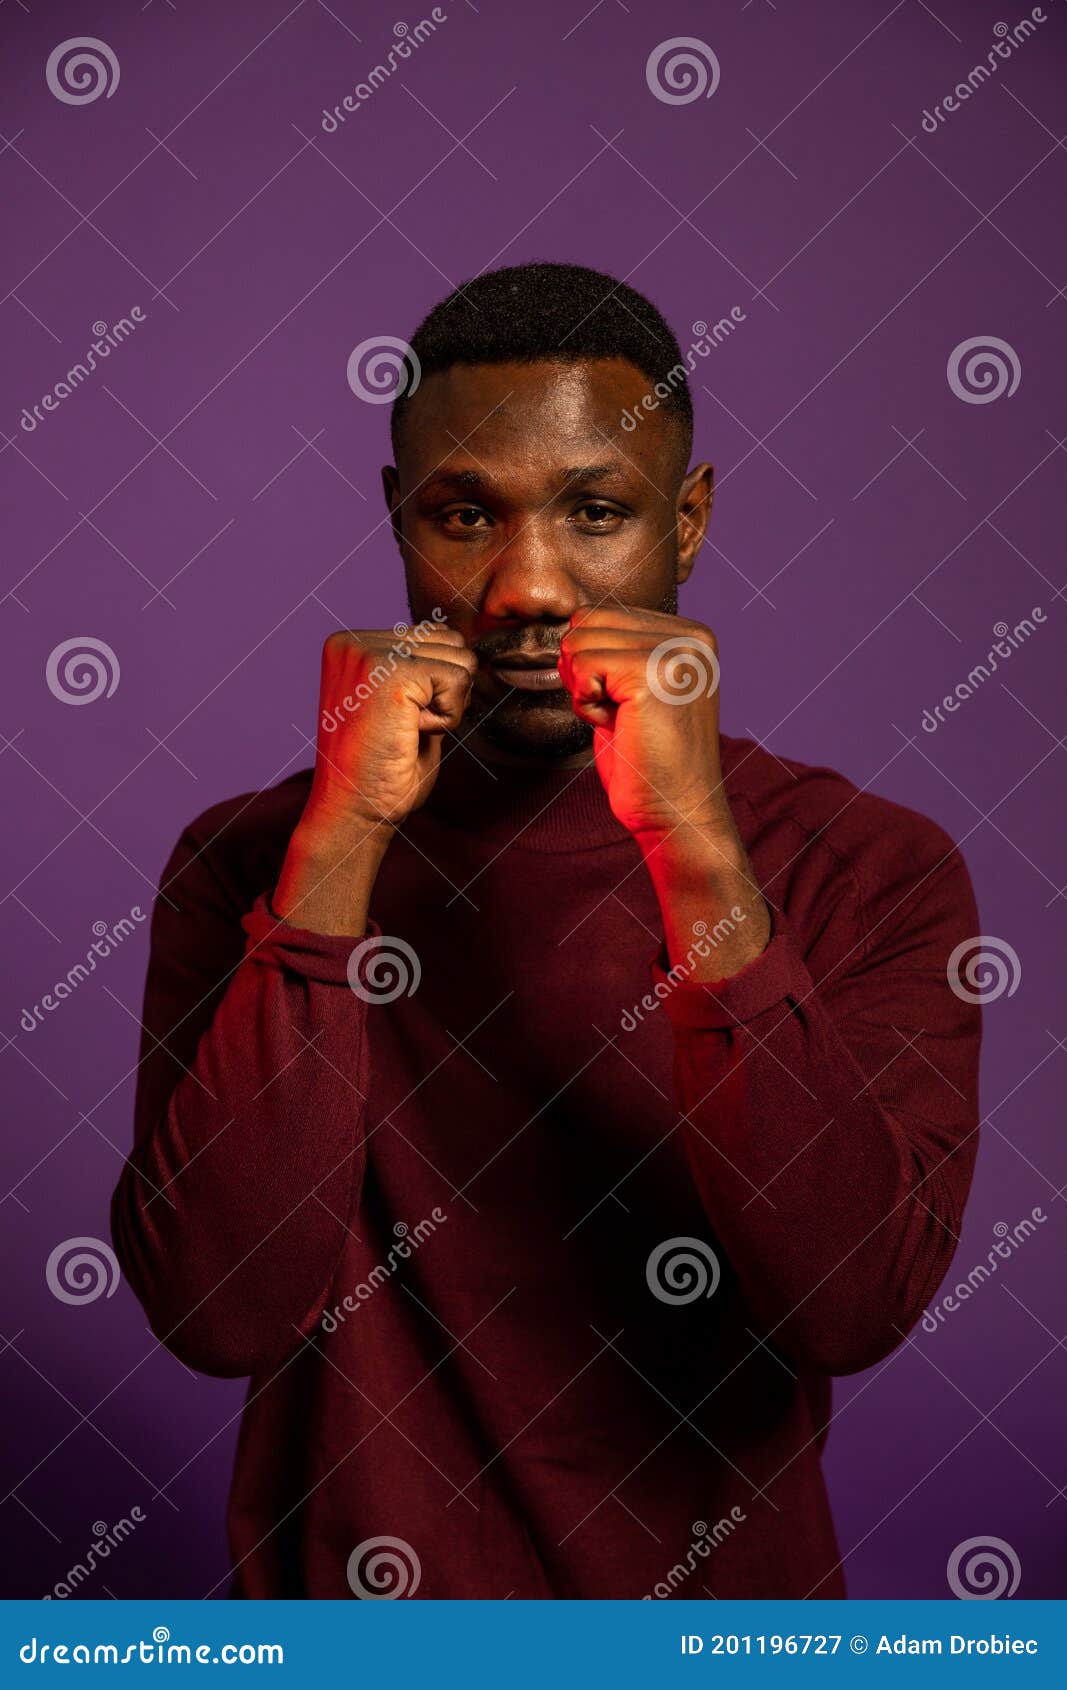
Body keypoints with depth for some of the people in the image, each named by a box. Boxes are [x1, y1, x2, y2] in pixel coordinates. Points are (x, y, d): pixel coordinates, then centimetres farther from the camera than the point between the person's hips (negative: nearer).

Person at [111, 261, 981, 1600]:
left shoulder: (870, 870, -6)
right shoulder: (244, 862, -3)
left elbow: (851, 1311, -18)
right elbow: (218, 1313, -14)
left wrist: (696, 849, -24)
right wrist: (342, 842, -20)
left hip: (717, 1588, 0)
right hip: (344, 1589, 1)